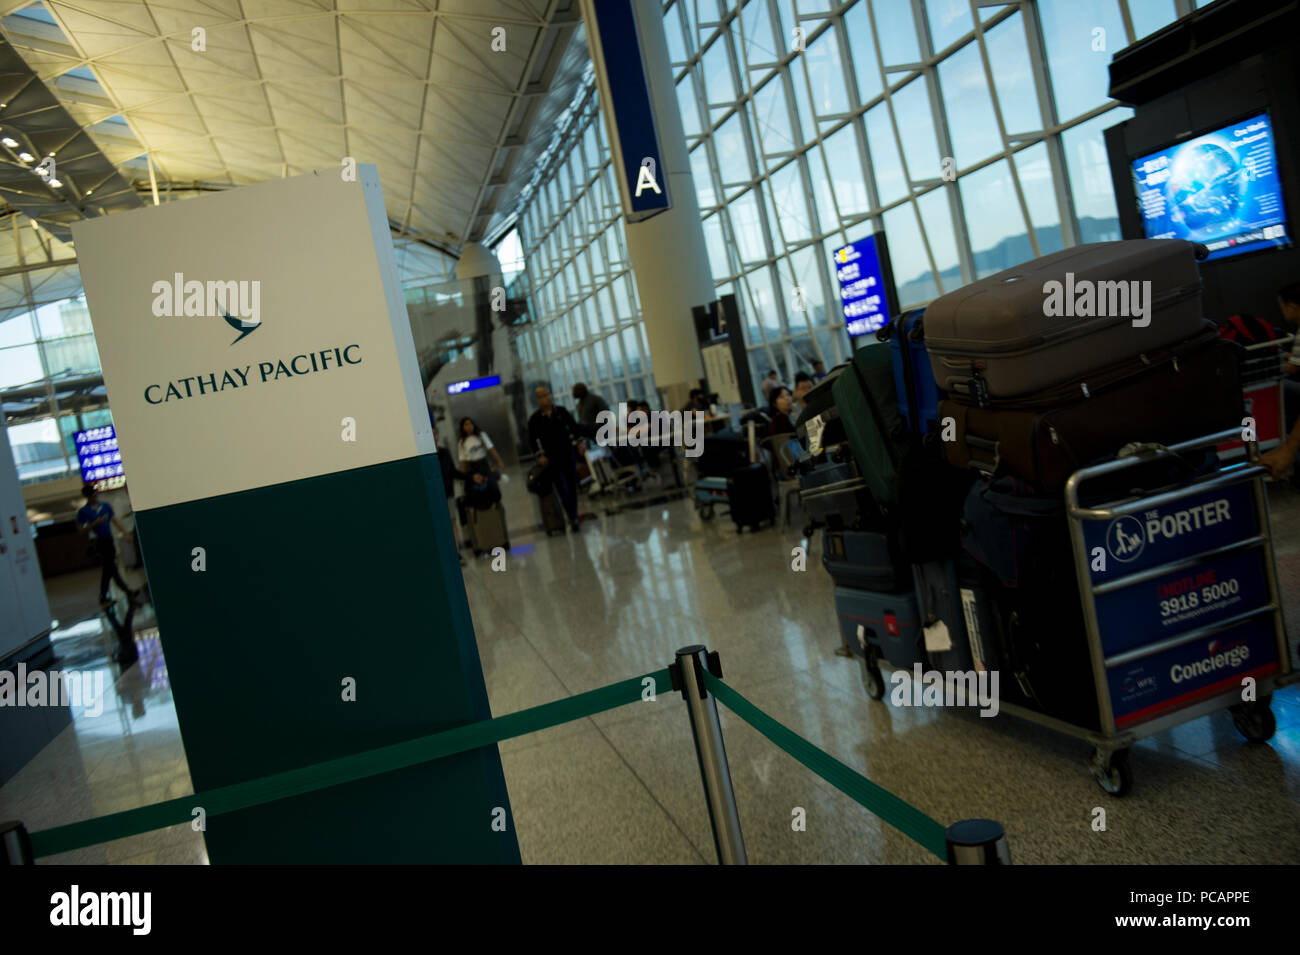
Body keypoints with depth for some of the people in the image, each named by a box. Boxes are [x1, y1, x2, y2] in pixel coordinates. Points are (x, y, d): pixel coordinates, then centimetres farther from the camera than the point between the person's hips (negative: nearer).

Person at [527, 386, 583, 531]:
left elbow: (573, 427, 14)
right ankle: (573, 518, -6)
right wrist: (540, 455, -10)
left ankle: (574, 517, 19)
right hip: (552, 460, -3)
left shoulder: (561, 411, 6)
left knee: (572, 487, 7)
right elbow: (532, 441, 1)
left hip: (568, 455, 3)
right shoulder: (535, 419, -1)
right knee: (563, 490, -10)